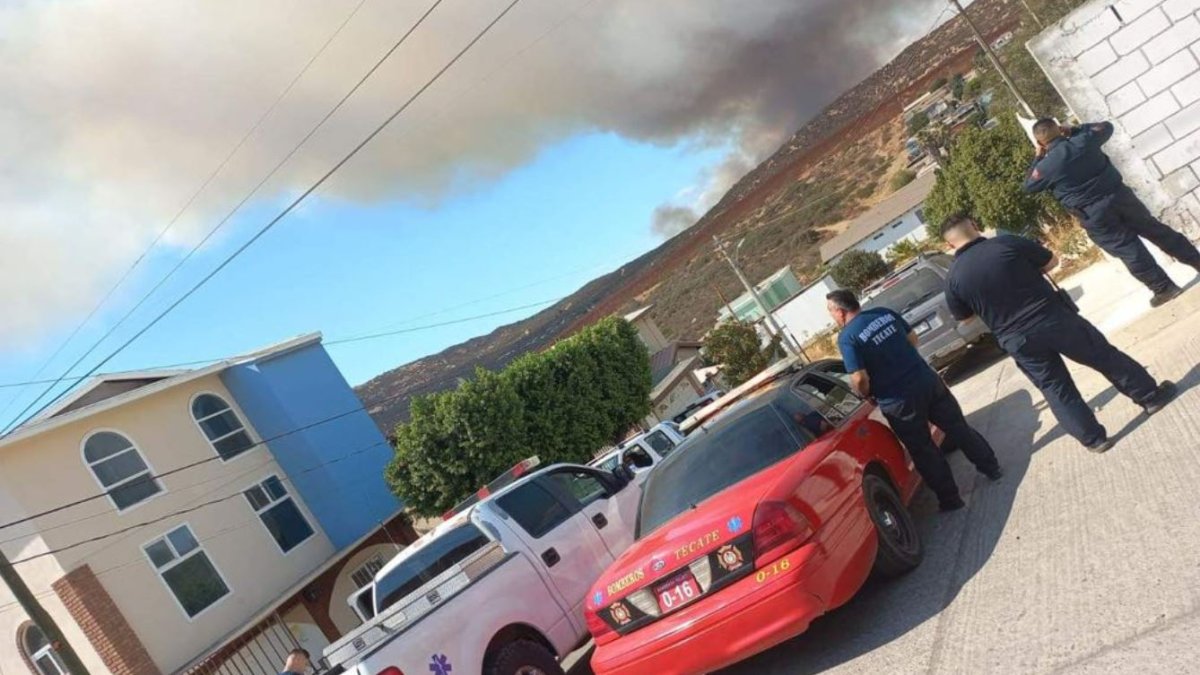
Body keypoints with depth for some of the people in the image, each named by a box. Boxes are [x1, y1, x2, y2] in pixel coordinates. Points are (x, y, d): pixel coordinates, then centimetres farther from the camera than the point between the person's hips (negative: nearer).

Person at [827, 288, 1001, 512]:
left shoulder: (847, 337, -15)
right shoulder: (885, 313, 4)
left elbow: (859, 379, -19)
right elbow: (913, 339, 14)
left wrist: (866, 395, 1)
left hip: (899, 401, -5)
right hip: (928, 380, 6)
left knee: (922, 449, 12)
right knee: (958, 427, 22)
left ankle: (950, 498, 22)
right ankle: (992, 468, 37)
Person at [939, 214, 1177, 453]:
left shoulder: (953, 279, -7)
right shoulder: (1007, 243, -9)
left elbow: (964, 318, 9)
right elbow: (1052, 261, 6)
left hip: (1017, 341, 1)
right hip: (1053, 317, -1)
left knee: (1055, 388, 17)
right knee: (1104, 356, 19)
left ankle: (1093, 439, 24)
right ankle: (1151, 396, 33)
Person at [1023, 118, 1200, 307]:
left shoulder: (1045, 166, -14)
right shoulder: (1083, 141, -3)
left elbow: (1029, 186, 6)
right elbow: (1107, 127, 19)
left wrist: (1037, 158, 11)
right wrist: (1074, 130, 18)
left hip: (1093, 215, -4)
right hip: (1119, 195, 4)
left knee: (1128, 251, 5)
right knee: (1154, 229, 20)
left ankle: (1164, 288, 11)